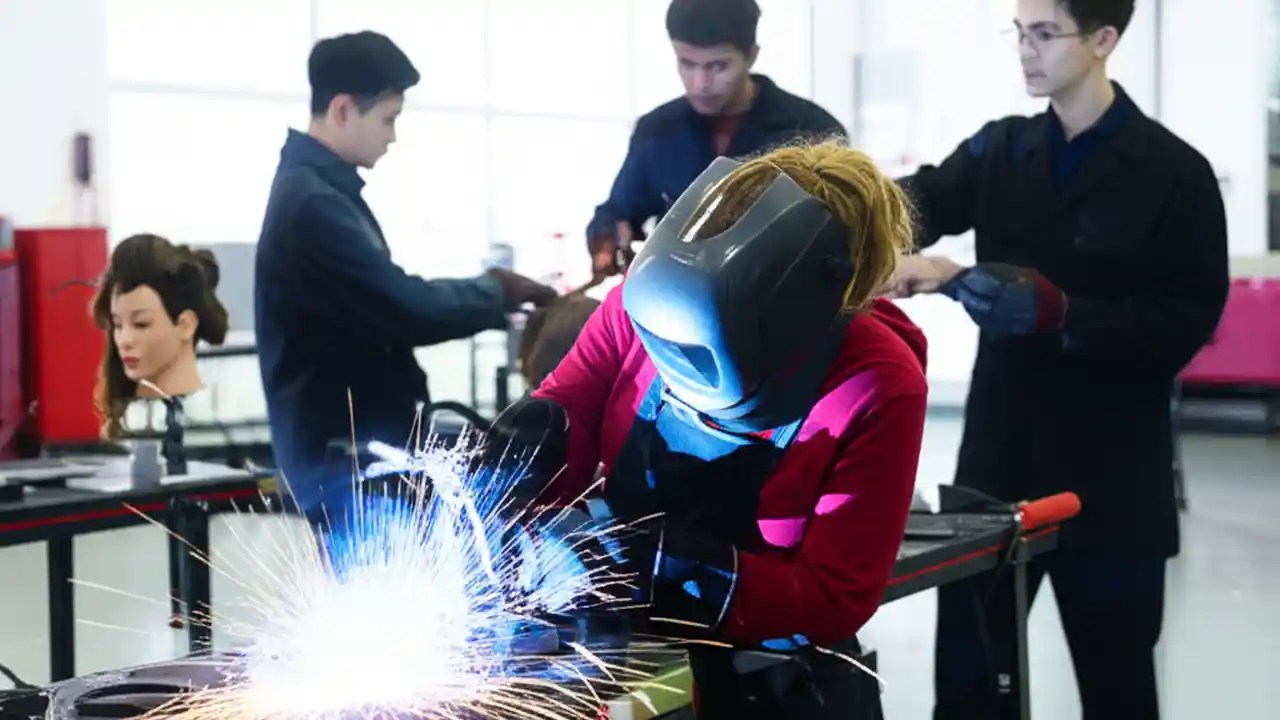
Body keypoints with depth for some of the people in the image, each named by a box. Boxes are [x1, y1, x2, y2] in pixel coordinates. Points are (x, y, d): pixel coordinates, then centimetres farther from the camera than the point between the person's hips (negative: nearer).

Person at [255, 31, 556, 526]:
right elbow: (405, 309, -23)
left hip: (364, 448, 10)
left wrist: (486, 300, 4)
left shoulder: (321, 192, 12)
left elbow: (381, 306, 14)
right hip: (345, 457, -10)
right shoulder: (311, 203, -21)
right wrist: (494, 295, -8)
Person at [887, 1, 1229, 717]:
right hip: (999, 461, 4)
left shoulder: (1176, 173, -5)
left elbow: (1187, 324, -11)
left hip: (1111, 479, -3)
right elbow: (920, 203, -7)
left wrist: (1062, 315, -23)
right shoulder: (1000, 151, 9)